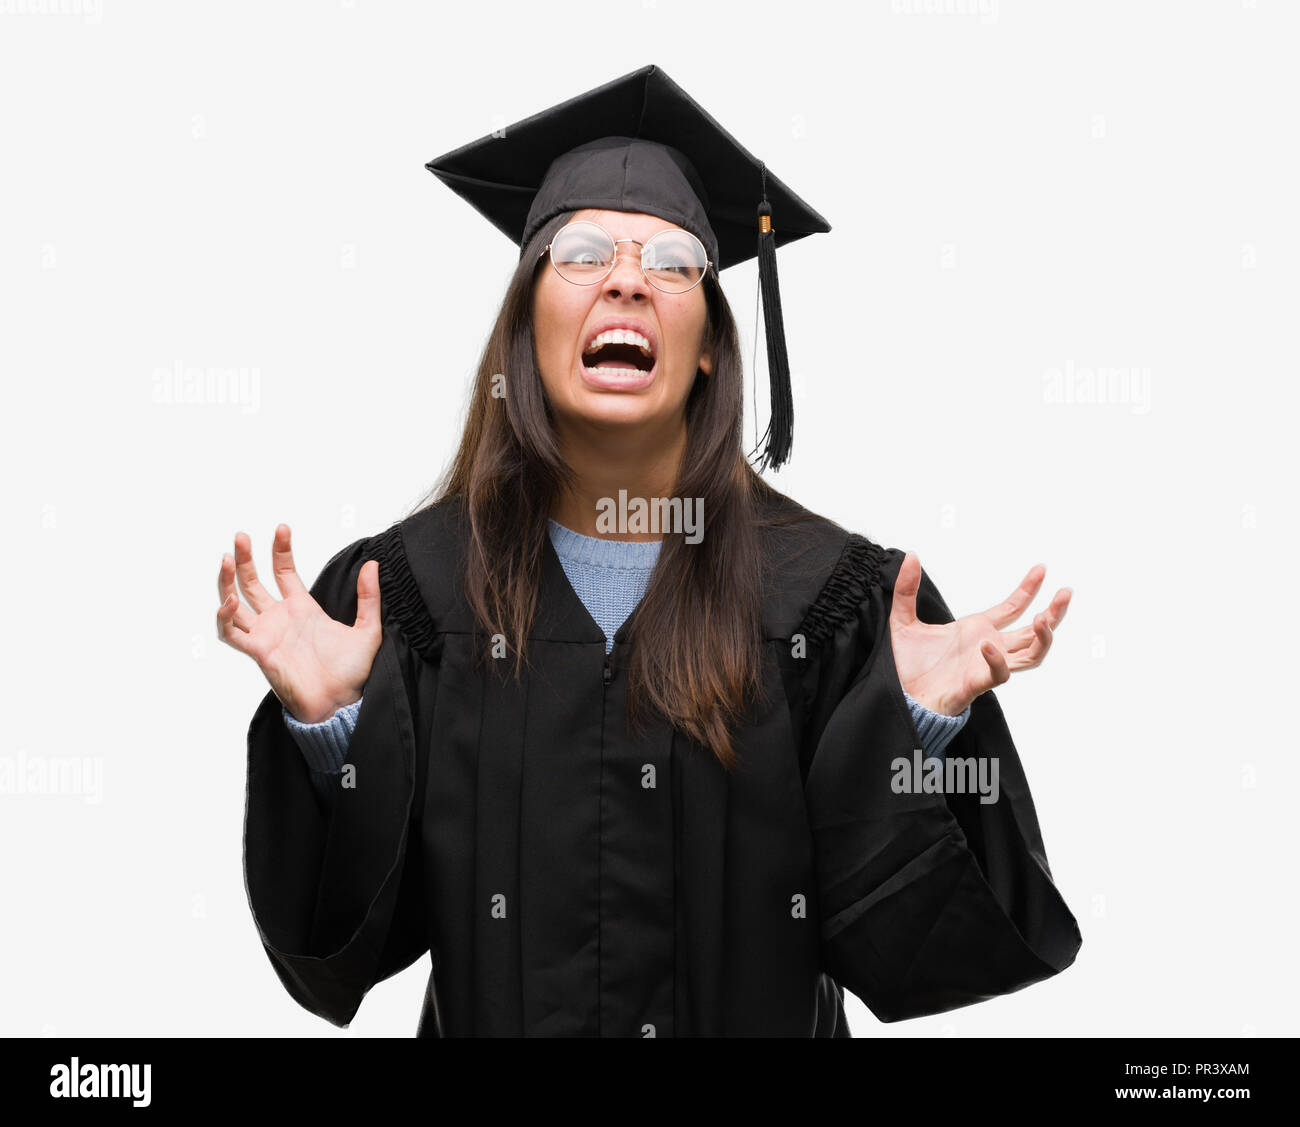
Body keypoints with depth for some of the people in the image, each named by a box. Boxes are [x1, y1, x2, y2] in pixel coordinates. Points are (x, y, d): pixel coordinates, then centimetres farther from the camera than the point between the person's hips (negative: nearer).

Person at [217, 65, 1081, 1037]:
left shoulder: (827, 595, -13)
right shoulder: (408, 589, -11)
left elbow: (881, 942, -13)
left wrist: (918, 725, -27)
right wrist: (328, 725, -25)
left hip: (763, 1016, 0)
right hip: (491, 1015, 1)